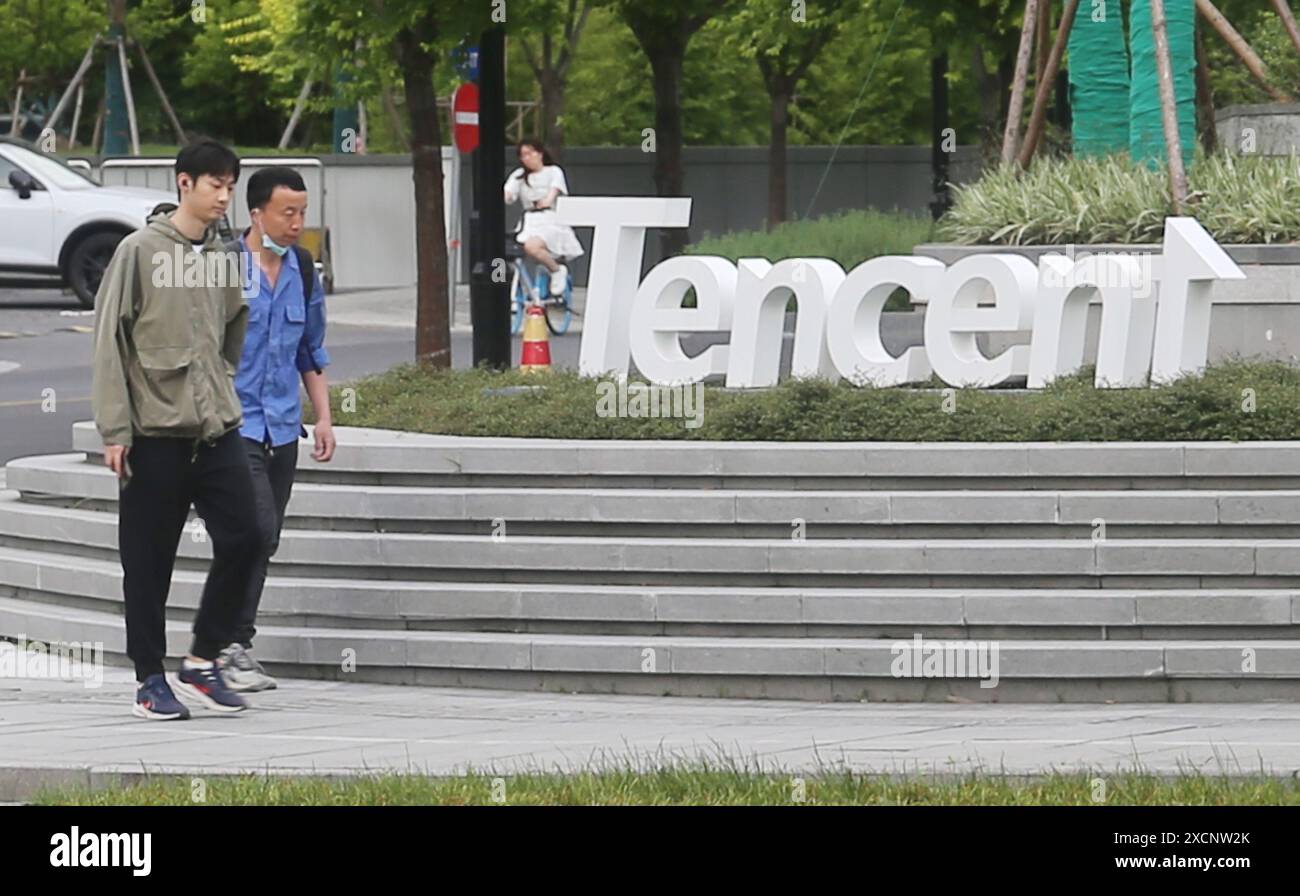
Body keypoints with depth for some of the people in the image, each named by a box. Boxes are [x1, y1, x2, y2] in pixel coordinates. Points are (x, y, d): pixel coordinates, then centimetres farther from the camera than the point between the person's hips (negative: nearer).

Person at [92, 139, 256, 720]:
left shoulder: (224, 257, 11)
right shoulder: (140, 251, -5)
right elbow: (108, 340, -7)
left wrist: (225, 394, 15)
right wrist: (115, 428, -11)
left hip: (218, 431, 5)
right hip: (155, 432, -5)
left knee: (242, 540, -3)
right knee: (149, 560, 1)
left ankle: (203, 660, 10)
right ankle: (151, 680, 9)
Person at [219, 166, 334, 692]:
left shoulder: (301, 269, 10)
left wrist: (323, 416, 16)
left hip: (282, 426, 6)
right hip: (236, 423, -6)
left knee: (264, 541, 8)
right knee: (257, 530, -17)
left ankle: (235, 646, 16)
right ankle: (231, 644, -11)